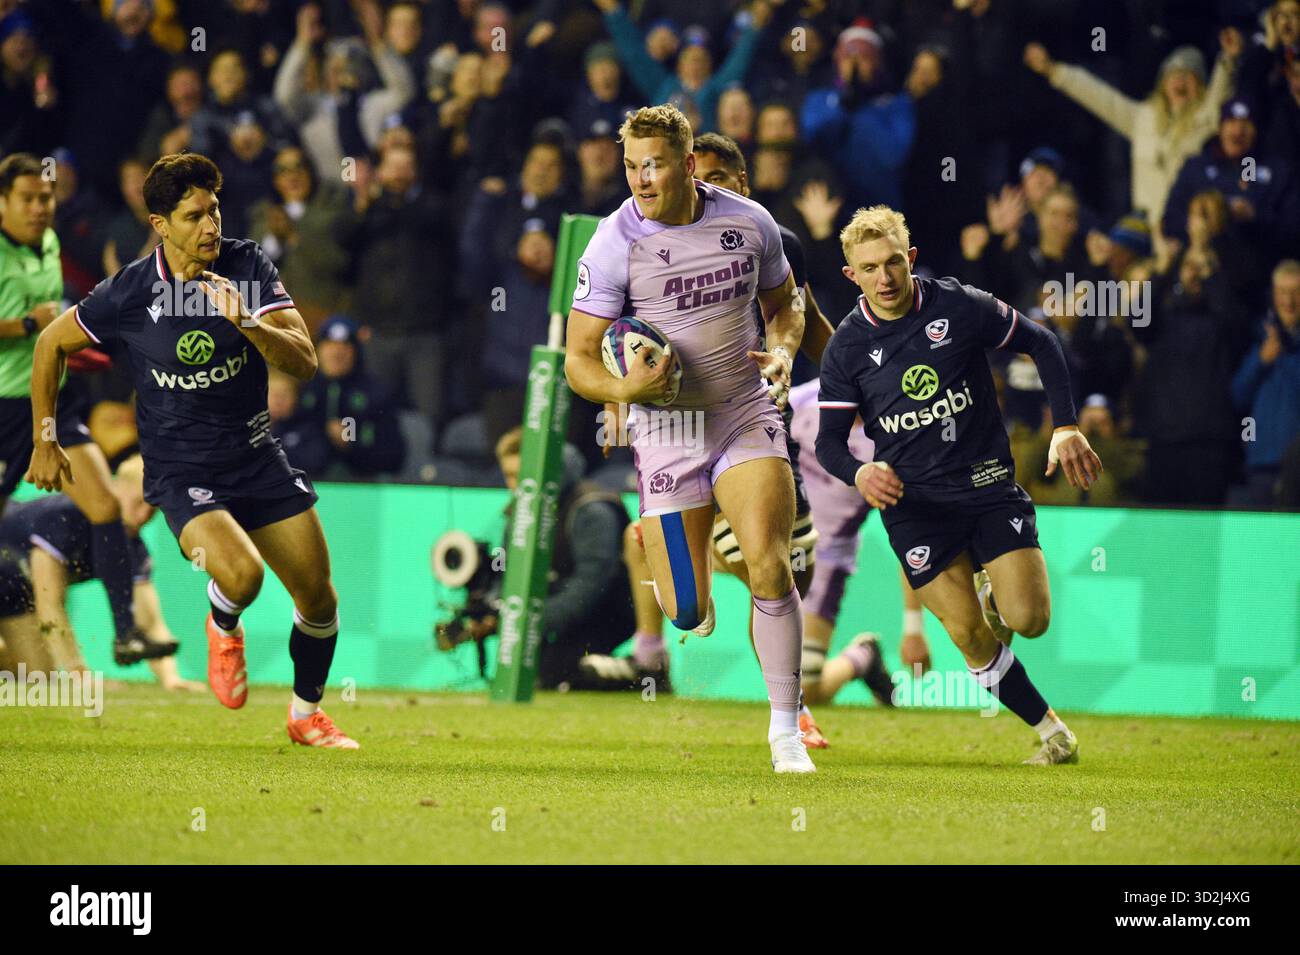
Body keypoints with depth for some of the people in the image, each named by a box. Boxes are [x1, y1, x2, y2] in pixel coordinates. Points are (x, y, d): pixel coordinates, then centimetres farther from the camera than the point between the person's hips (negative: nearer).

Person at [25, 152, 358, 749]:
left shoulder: (247, 266, -8)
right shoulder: (128, 293, -13)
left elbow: (304, 362, -14)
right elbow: (51, 344, 4)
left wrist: (245, 322, -31)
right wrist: (45, 442, 7)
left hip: (256, 455, 4)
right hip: (179, 470, -4)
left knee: (318, 597, 5)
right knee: (241, 573, -29)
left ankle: (306, 714, 31)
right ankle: (223, 630, 8)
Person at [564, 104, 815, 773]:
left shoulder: (749, 223, -2)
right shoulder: (615, 244, -11)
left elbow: (784, 301, 18)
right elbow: (579, 360, -7)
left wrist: (782, 352, -4)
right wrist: (625, 387, -27)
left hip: (748, 420, 1)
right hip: (666, 431, -1)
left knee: (768, 567, -19)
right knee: (684, 612, -2)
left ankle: (785, 729, -7)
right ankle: (696, 598, 39)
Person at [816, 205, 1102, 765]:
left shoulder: (960, 307, -8)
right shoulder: (846, 348, -5)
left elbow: (1040, 345, 4)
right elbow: (829, 441, -2)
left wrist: (1066, 427, -4)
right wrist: (859, 473, -25)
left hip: (988, 483, 0)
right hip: (912, 503, 0)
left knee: (1028, 619, -12)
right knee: (972, 639, -6)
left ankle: (996, 592, 24)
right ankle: (1050, 730, 12)